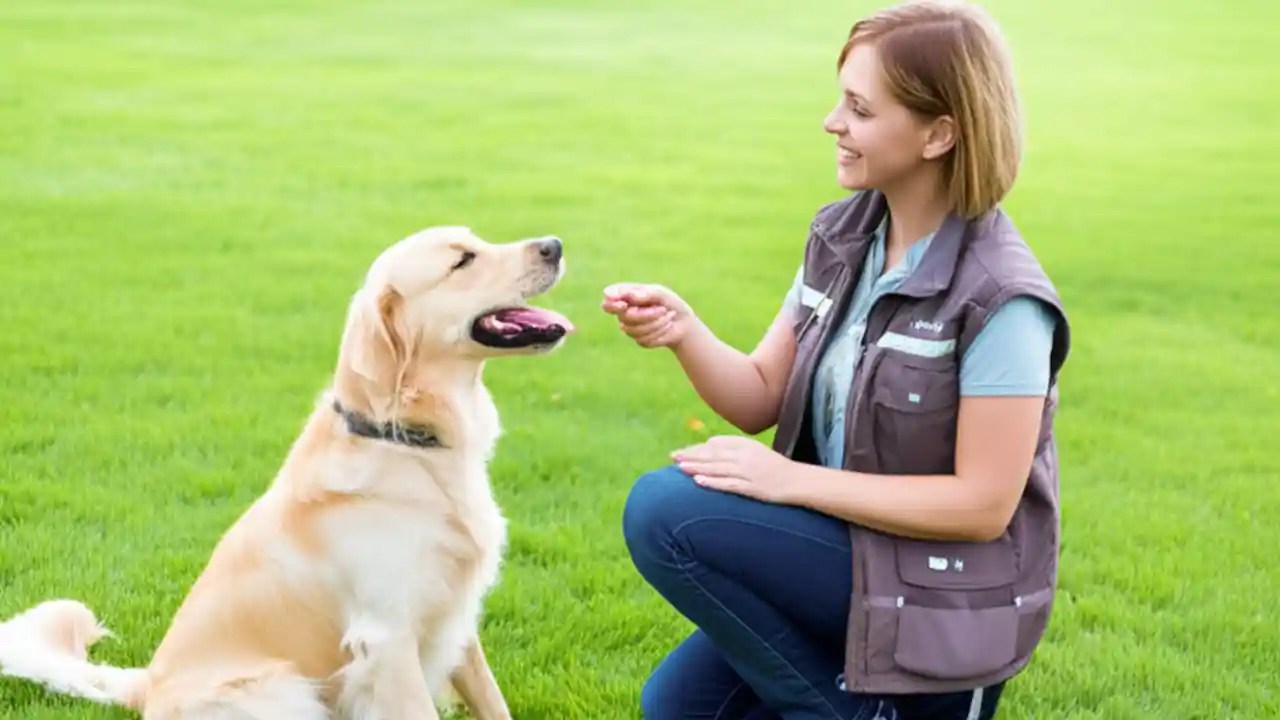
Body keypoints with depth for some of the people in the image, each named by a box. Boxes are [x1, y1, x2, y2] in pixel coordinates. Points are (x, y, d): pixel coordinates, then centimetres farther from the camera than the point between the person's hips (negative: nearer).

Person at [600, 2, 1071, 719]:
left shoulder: (1001, 301, -23)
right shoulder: (841, 237, -1)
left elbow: (983, 504, -23)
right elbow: (758, 401, 3)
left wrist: (792, 479, -24)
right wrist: (682, 329, -18)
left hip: (943, 600, -8)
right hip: (847, 545, 8)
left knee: (664, 511, -20)